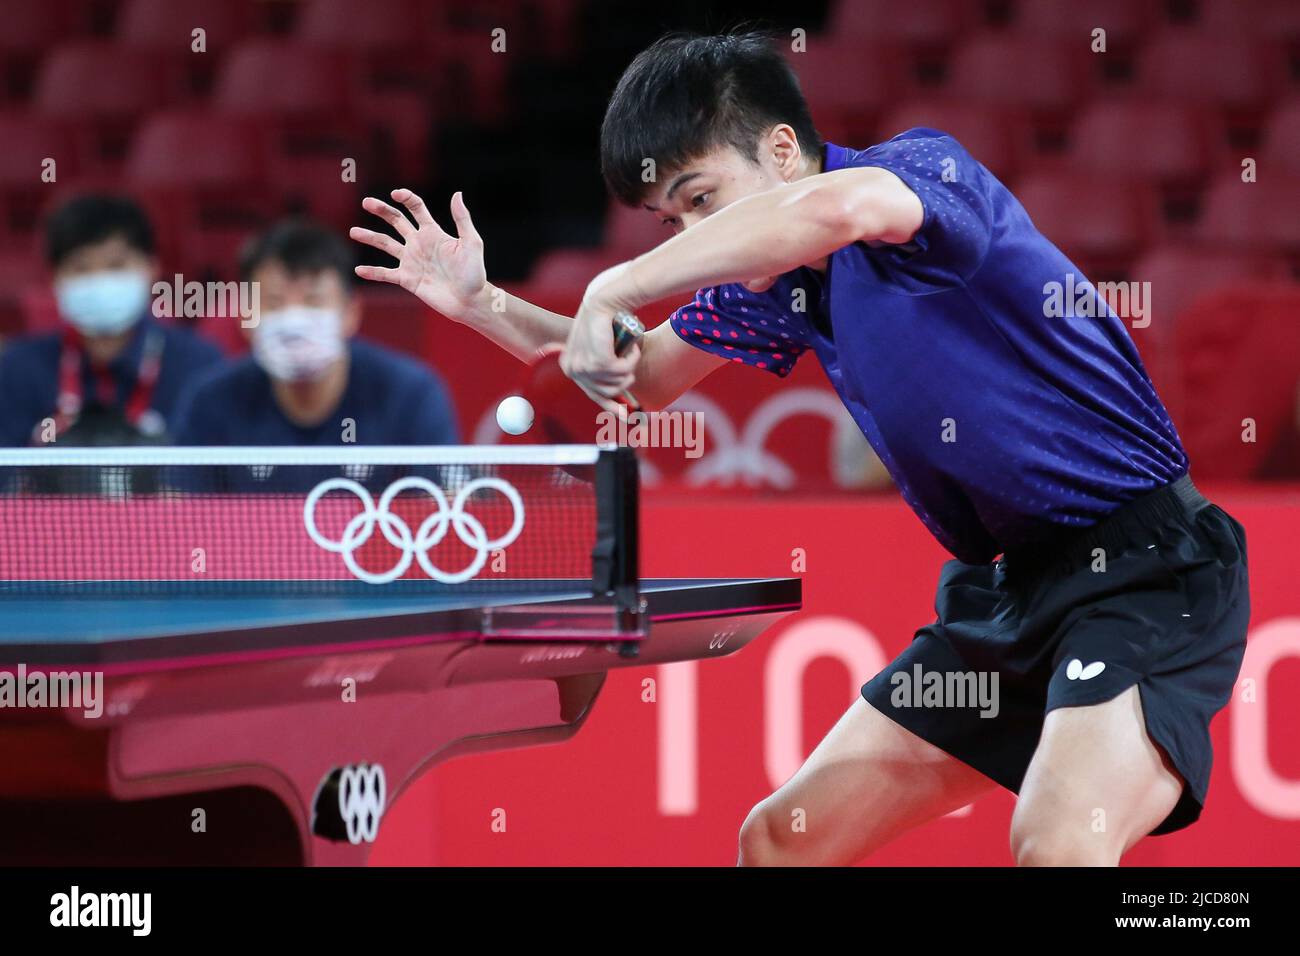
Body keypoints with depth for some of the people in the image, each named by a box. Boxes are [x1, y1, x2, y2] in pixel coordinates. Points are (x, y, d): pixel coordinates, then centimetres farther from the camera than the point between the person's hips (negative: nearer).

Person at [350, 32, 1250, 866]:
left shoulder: (923, 167, -16)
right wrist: (480, 303, 12)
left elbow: (832, 209, -41)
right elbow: (646, 376, 27)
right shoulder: (776, 290, 8)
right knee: (778, 841, 10)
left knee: (1057, 849, -33)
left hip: (1145, 563, -9)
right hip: (1006, 588, 9)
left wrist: (611, 289, -37)